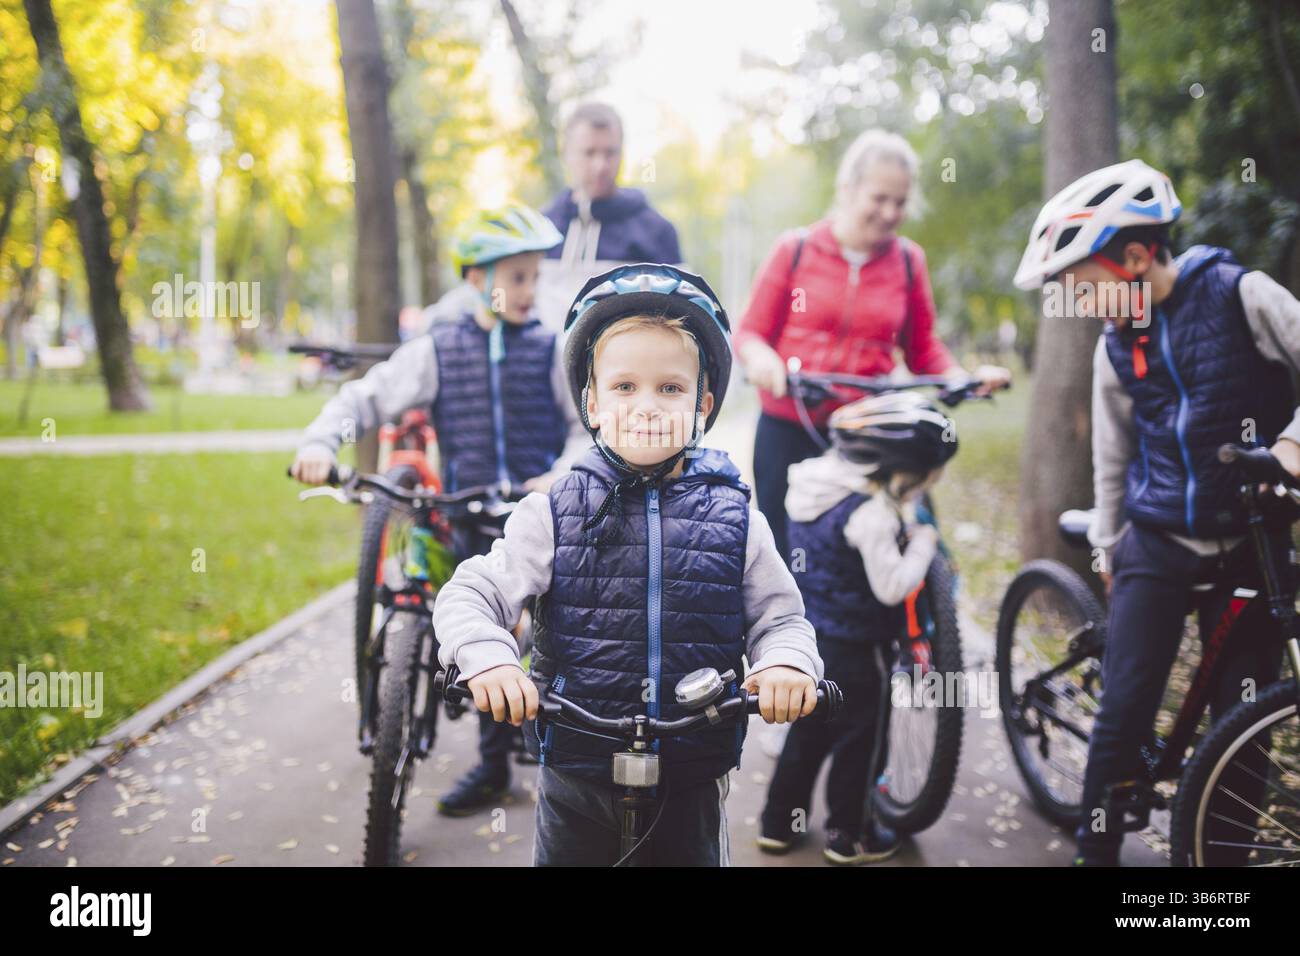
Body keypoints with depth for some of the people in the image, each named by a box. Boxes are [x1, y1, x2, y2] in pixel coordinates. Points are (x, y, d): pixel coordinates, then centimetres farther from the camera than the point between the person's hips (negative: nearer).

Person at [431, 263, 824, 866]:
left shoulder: (735, 520, -1)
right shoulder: (554, 514, -5)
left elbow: (781, 617, 3)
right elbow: (472, 594, -5)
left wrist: (787, 662, -19)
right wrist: (487, 658, -26)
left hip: (693, 780, 1)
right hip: (576, 778, 0)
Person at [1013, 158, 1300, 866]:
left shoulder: (1240, 294, -7)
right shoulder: (1115, 346, 5)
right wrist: (1107, 544, 20)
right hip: (1157, 545, 2)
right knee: (1122, 717, -4)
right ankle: (1095, 850, 12)